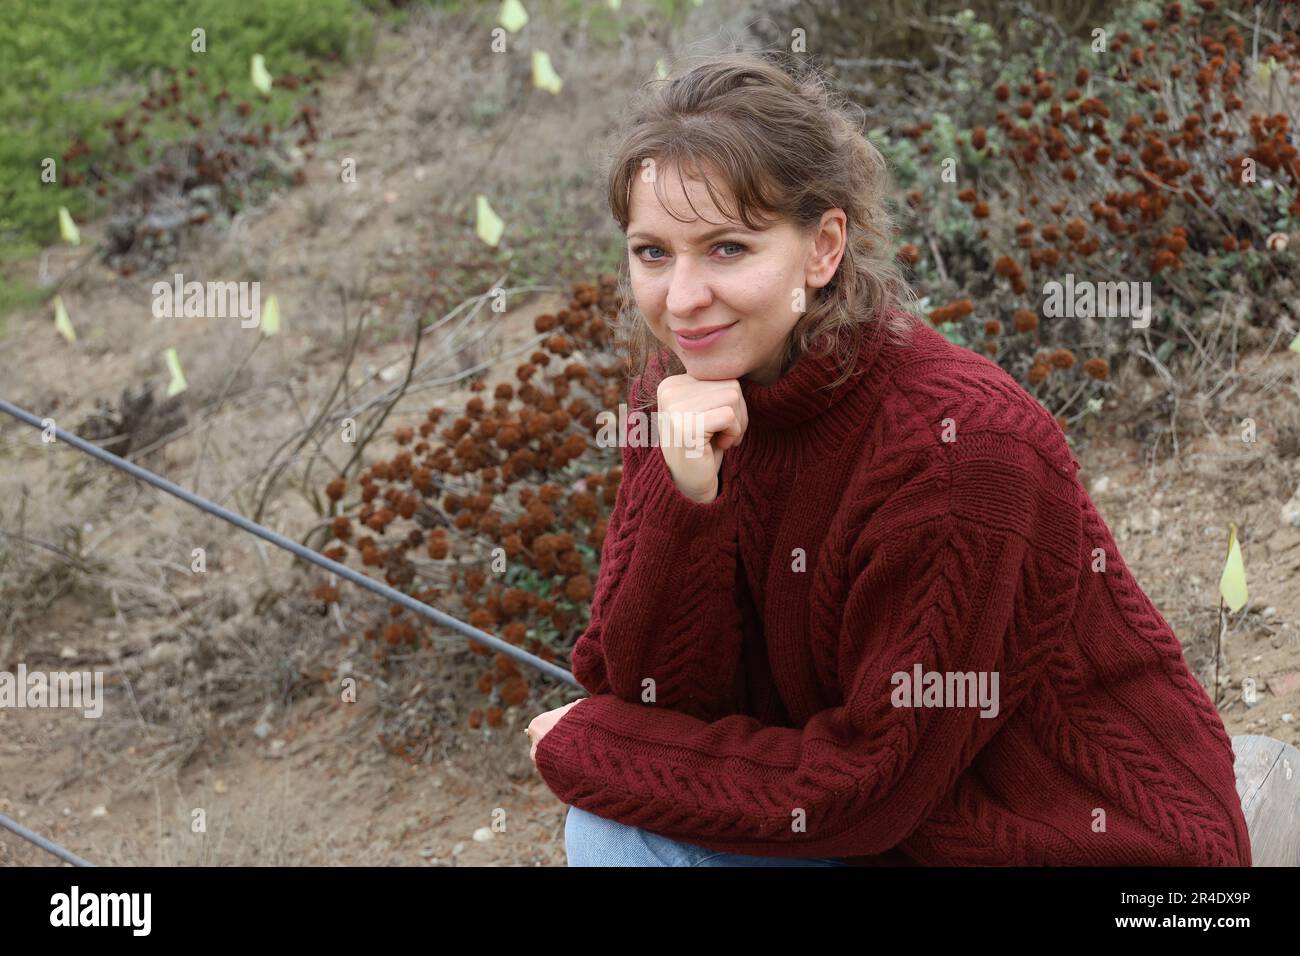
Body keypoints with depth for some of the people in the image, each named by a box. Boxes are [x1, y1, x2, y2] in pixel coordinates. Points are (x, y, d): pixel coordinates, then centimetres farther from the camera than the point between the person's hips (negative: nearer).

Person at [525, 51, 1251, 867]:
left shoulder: (960, 442, -25)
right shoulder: (685, 387, -5)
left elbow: (872, 783, -20)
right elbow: (651, 696, -7)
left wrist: (583, 747, -12)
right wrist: (683, 500, -24)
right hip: (873, 839, 6)